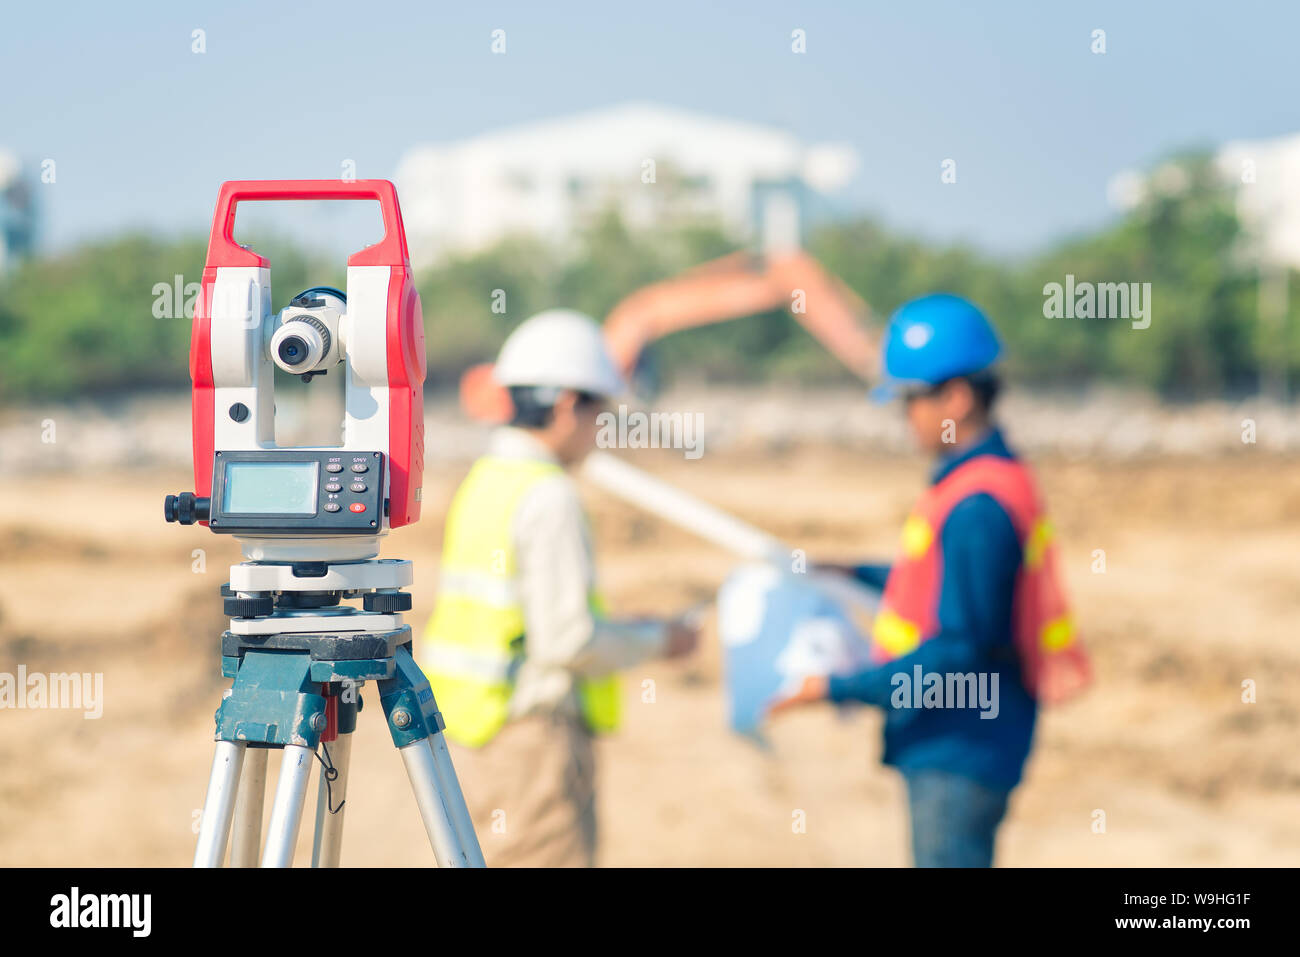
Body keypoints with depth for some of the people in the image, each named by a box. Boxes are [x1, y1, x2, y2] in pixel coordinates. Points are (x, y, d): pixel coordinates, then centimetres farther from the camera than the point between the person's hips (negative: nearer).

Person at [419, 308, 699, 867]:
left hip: (470, 744, 9)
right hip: (535, 737, -9)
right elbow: (567, 637, -19)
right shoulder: (549, 496, -15)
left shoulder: (481, 481, 12)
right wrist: (657, 640, -3)